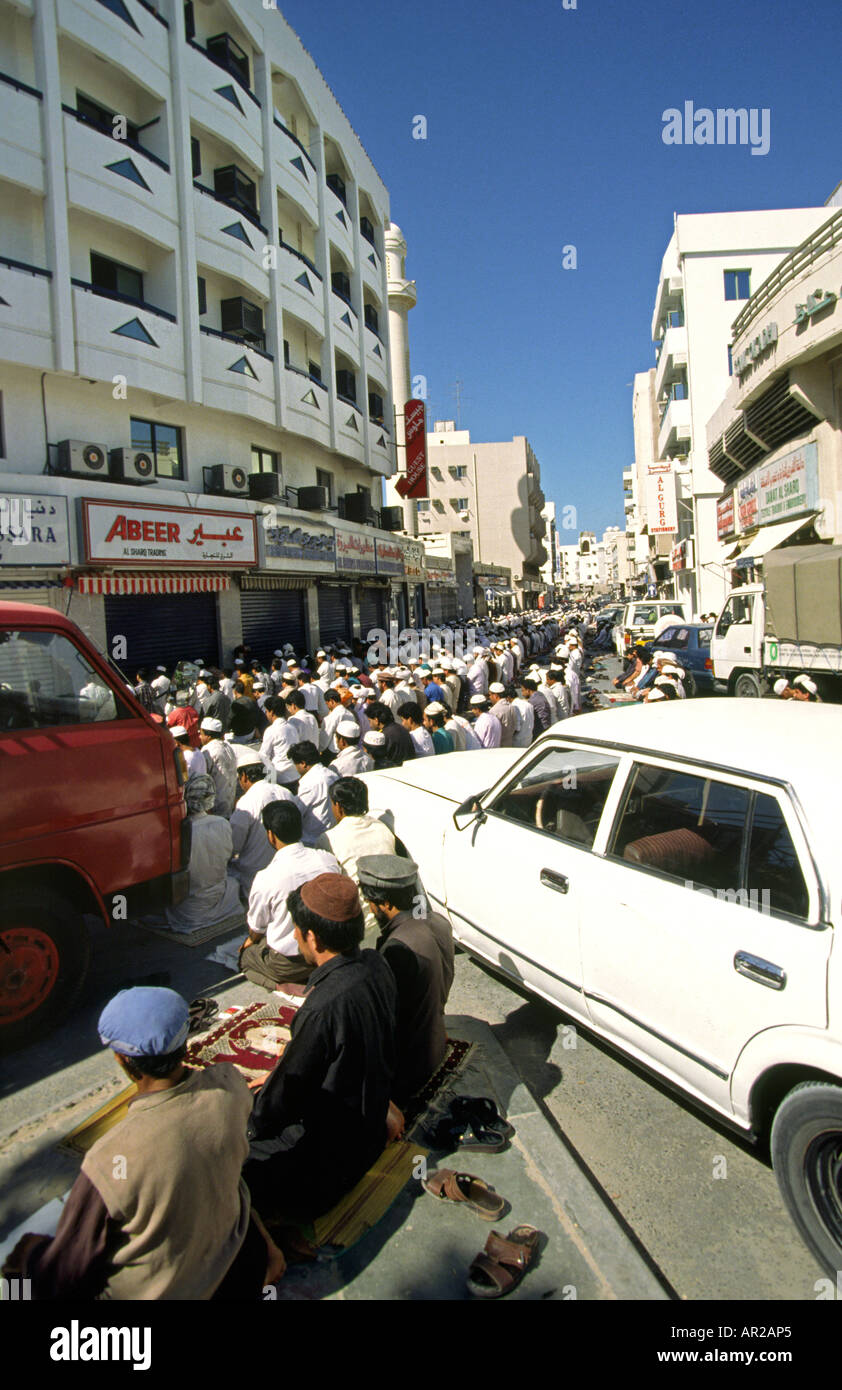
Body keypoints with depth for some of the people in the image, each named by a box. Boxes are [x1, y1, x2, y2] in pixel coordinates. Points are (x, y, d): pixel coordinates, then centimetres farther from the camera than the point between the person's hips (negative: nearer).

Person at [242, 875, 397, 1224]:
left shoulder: (326, 1005, -34)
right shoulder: (374, 965, -8)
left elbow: (291, 1087, -20)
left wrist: (249, 1125, -2)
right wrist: (278, 1076, 10)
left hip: (332, 1150, -8)